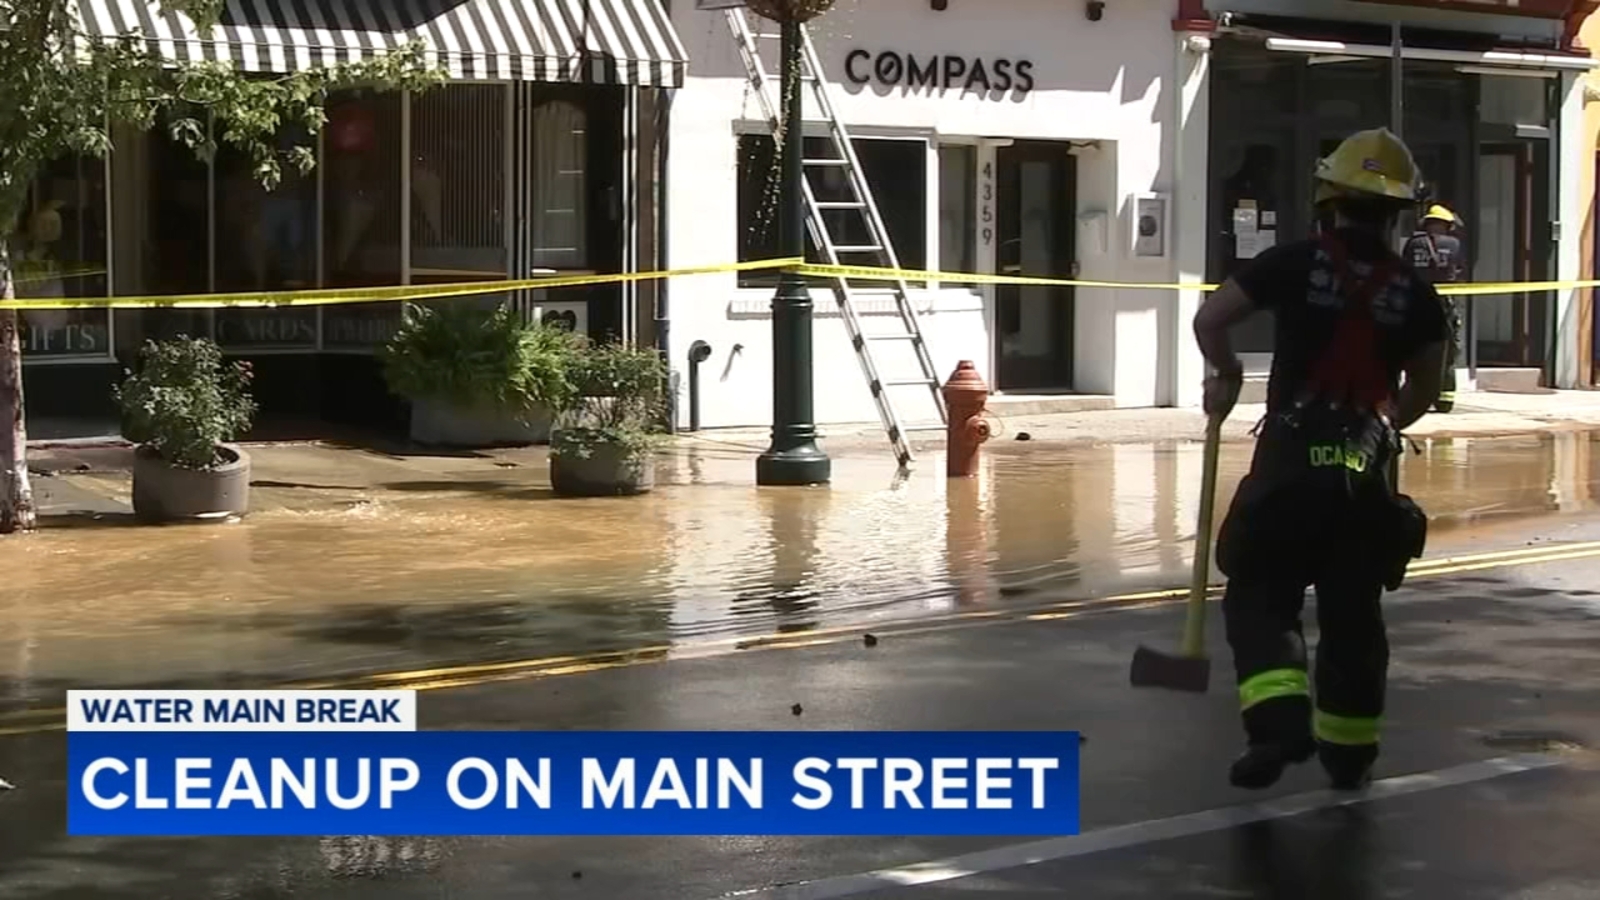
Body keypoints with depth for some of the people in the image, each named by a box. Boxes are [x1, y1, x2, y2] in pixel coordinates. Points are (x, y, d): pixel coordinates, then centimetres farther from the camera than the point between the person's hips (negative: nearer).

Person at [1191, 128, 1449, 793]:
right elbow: (1422, 392, 13)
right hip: (1366, 472, 3)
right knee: (1353, 612, 14)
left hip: (1288, 463, -3)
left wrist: (1226, 377, 13)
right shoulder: (1415, 294, 4)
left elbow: (1208, 320, -6)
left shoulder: (1295, 263, -4)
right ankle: (1348, 748, 21)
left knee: (1259, 595, 5)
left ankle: (1280, 718, -15)